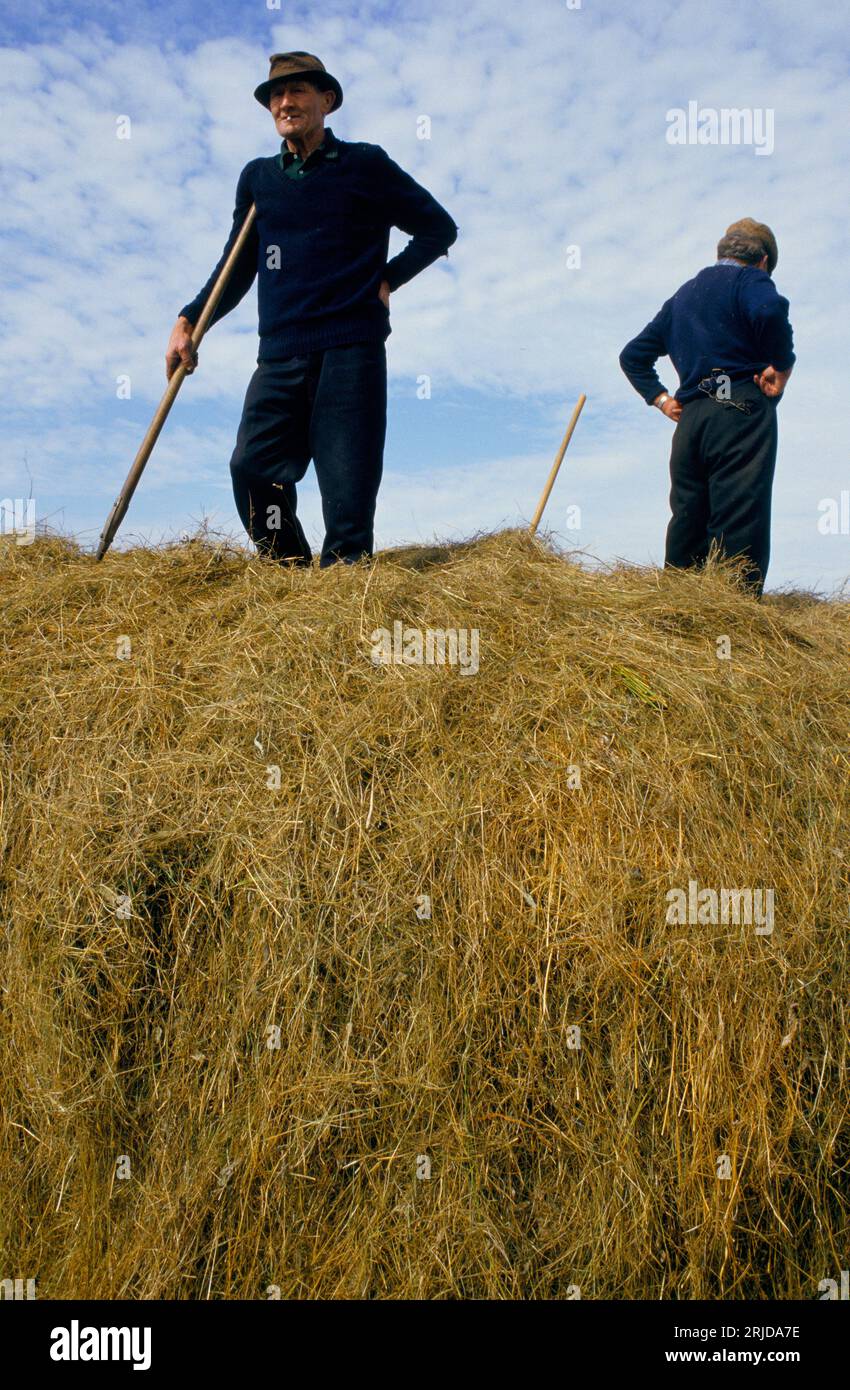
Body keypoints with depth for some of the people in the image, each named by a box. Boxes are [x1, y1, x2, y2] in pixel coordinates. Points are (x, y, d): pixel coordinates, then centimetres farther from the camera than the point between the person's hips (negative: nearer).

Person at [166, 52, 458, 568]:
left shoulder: (365, 165, 8)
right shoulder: (258, 177, 17)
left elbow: (439, 228, 13)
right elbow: (238, 267, 21)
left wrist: (387, 279, 2)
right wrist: (189, 321, 9)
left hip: (351, 352, -3)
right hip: (280, 356, 3)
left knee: (348, 494, -6)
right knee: (252, 470, -10)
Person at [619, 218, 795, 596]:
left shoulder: (682, 295, 26)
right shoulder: (750, 279, 4)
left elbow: (632, 355, 27)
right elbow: (770, 310, -20)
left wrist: (660, 398, 17)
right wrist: (782, 366, -9)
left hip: (689, 419, 7)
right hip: (741, 412, -6)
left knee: (687, 520, 9)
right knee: (740, 524, -11)